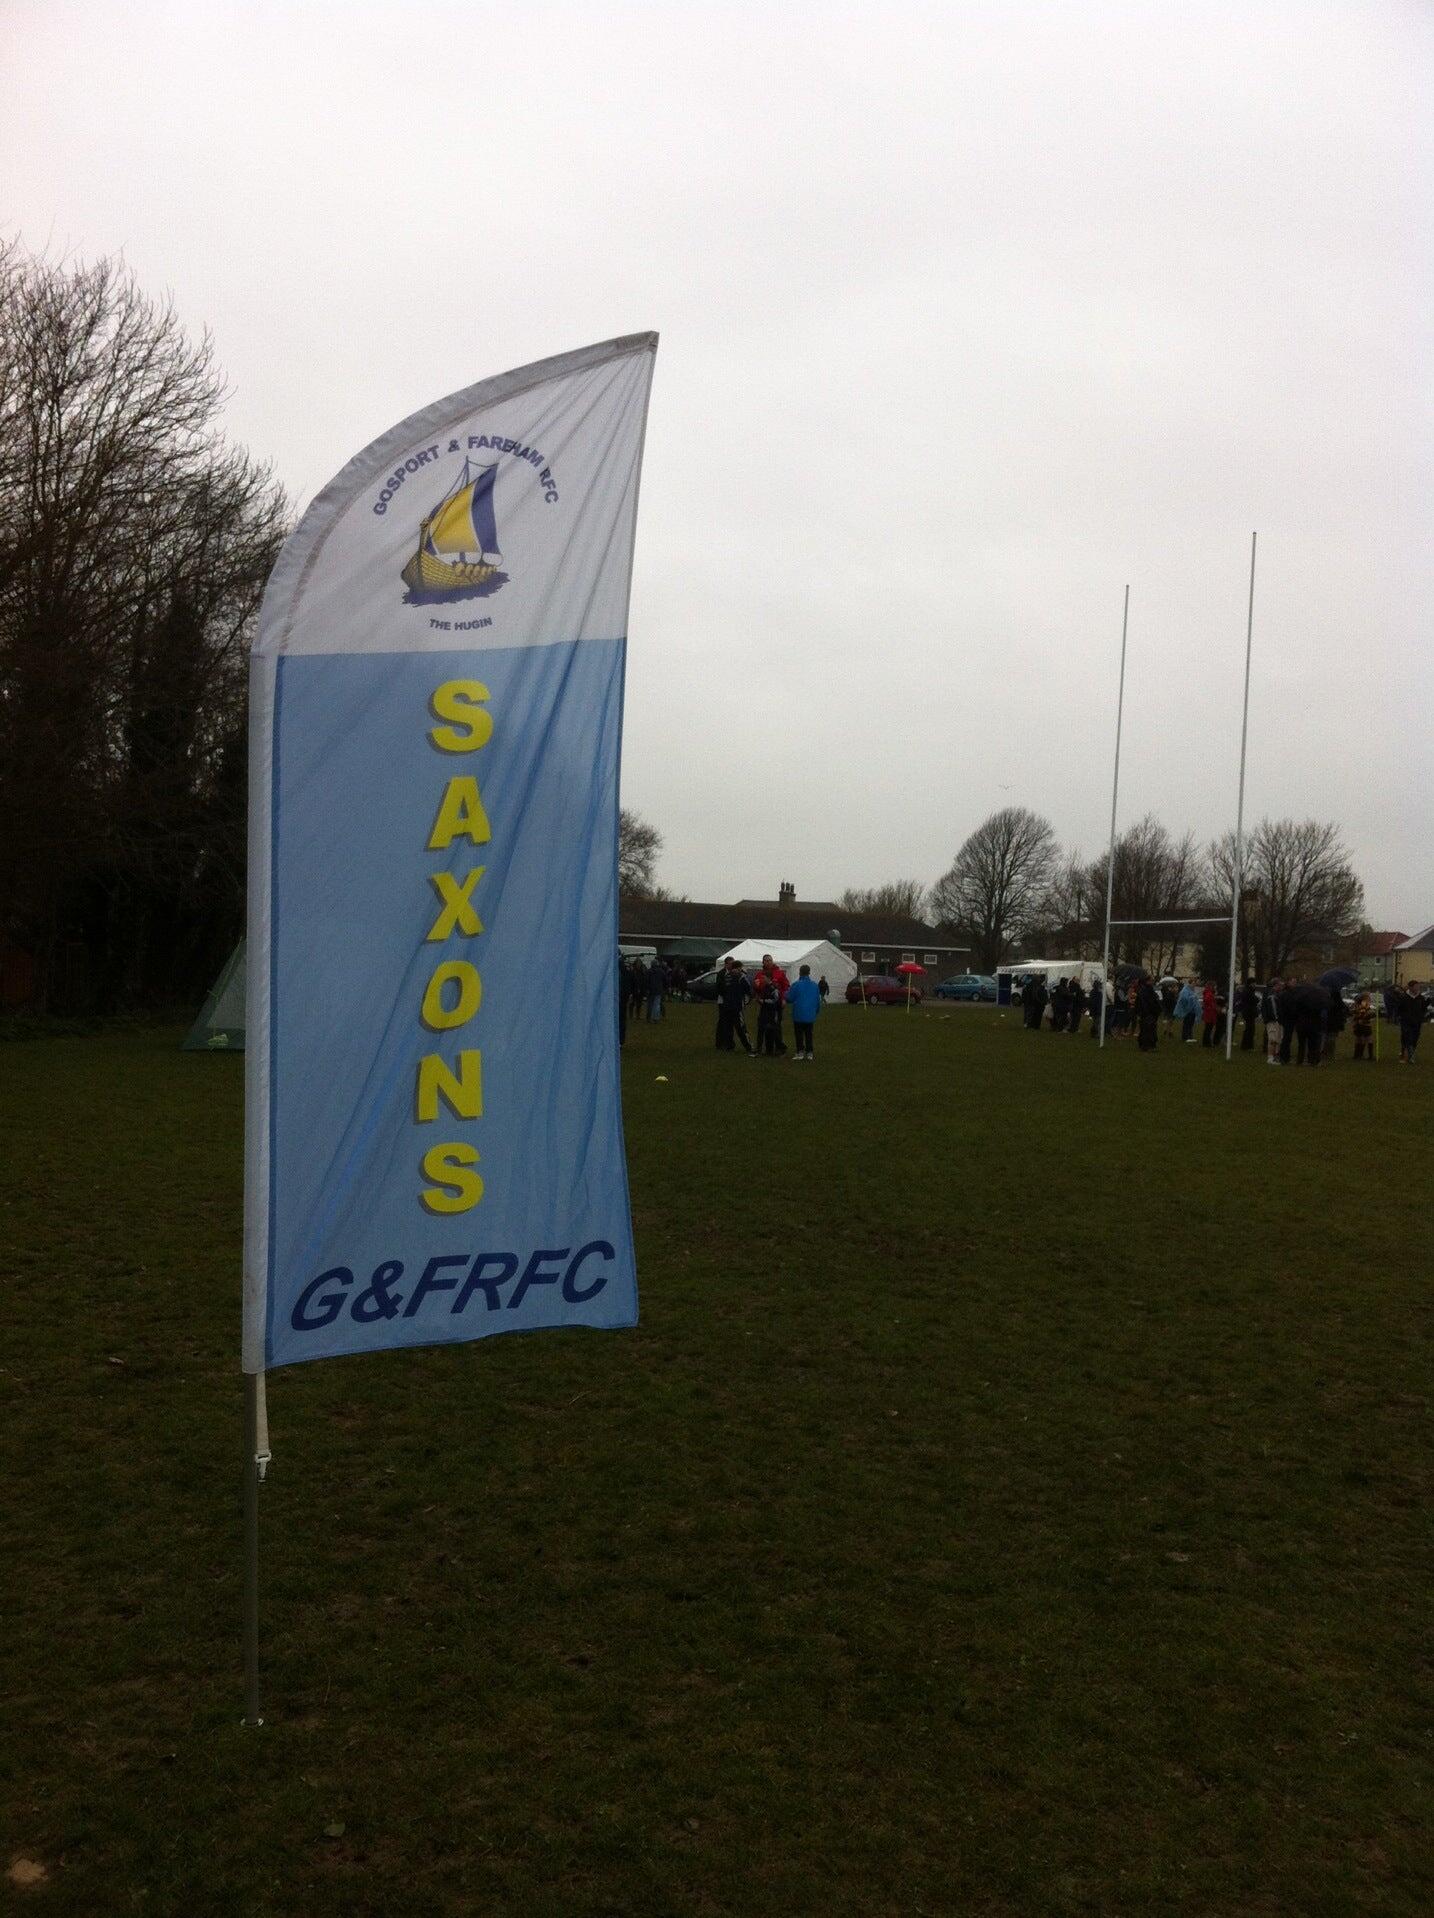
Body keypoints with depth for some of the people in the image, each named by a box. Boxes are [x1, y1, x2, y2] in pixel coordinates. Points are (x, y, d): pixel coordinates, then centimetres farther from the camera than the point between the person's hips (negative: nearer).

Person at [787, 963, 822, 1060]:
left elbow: (789, 999, -9)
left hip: (798, 1015, -4)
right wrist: (816, 1011, 22)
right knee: (808, 1034, 12)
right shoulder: (815, 985, 1)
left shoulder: (796, 985, -14)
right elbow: (818, 1001, 8)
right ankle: (809, 1053, 12)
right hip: (810, 1015, 4)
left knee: (799, 1034, 6)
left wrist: (788, 991, 11)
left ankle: (800, 1052, 4)